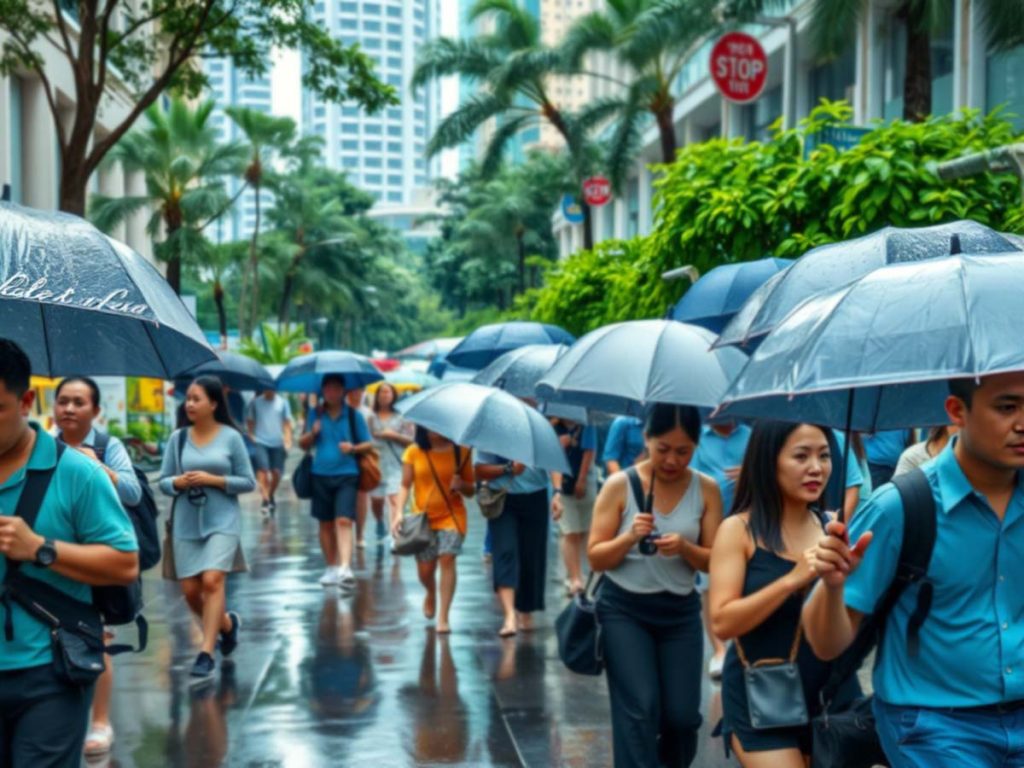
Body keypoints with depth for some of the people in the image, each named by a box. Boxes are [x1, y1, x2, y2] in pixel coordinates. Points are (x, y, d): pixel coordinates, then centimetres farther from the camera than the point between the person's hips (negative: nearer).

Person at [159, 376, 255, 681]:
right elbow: (163, 481, 8)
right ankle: (227, 623, 35)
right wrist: (178, 482, -14)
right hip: (186, 524, 4)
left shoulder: (231, 437, -3)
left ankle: (206, 653, -13)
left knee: (212, 580, -18)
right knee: (190, 590, 5)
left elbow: (248, 482, -2)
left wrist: (213, 479, -14)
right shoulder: (177, 438, 3)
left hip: (222, 521, -3)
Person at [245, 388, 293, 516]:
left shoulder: (283, 403, 4)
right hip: (260, 442, -1)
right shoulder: (255, 402, 4)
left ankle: (271, 497, 27)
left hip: (277, 443, 1)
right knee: (263, 469, -16)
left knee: (276, 472, 3)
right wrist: (251, 436, -4)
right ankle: (265, 499, -16)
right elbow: (249, 421, 10)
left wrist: (288, 440, -3)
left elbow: (287, 423, 6)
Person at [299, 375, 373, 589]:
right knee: (325, 523, 10)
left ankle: (345, 568, -25)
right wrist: (312, 433, -9)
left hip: (346, 475, -3)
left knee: (344, 521, -16)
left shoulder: (353, 415, 1)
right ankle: (331, 567, 23)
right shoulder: (316, 414, 8)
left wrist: (353, 448, -16)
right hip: (321, 475, 3)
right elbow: (303, 445, 12)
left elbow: (368, 444, 4)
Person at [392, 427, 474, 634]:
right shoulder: (414, 451, -1)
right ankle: (431, 594, 43)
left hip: (451, 515, -1)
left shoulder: (461, 451, -1)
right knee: (425, 570, 6)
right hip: (423, 516, 1)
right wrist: (398, 512, -10)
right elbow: (405, 485, 2)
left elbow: (471, 490, 5)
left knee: (447, 558, -19)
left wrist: (461, 485, -17)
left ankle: (443, 617, -15)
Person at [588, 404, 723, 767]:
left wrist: (685, 549, -21)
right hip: (624, 609, -2)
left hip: (680, 612, 2)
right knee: (639, 709, -12)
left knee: (682, 715, 2)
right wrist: (629, 538, -23)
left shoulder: (706, 489, -2)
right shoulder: (619, 485, -8)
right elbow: (596, 558, -5)